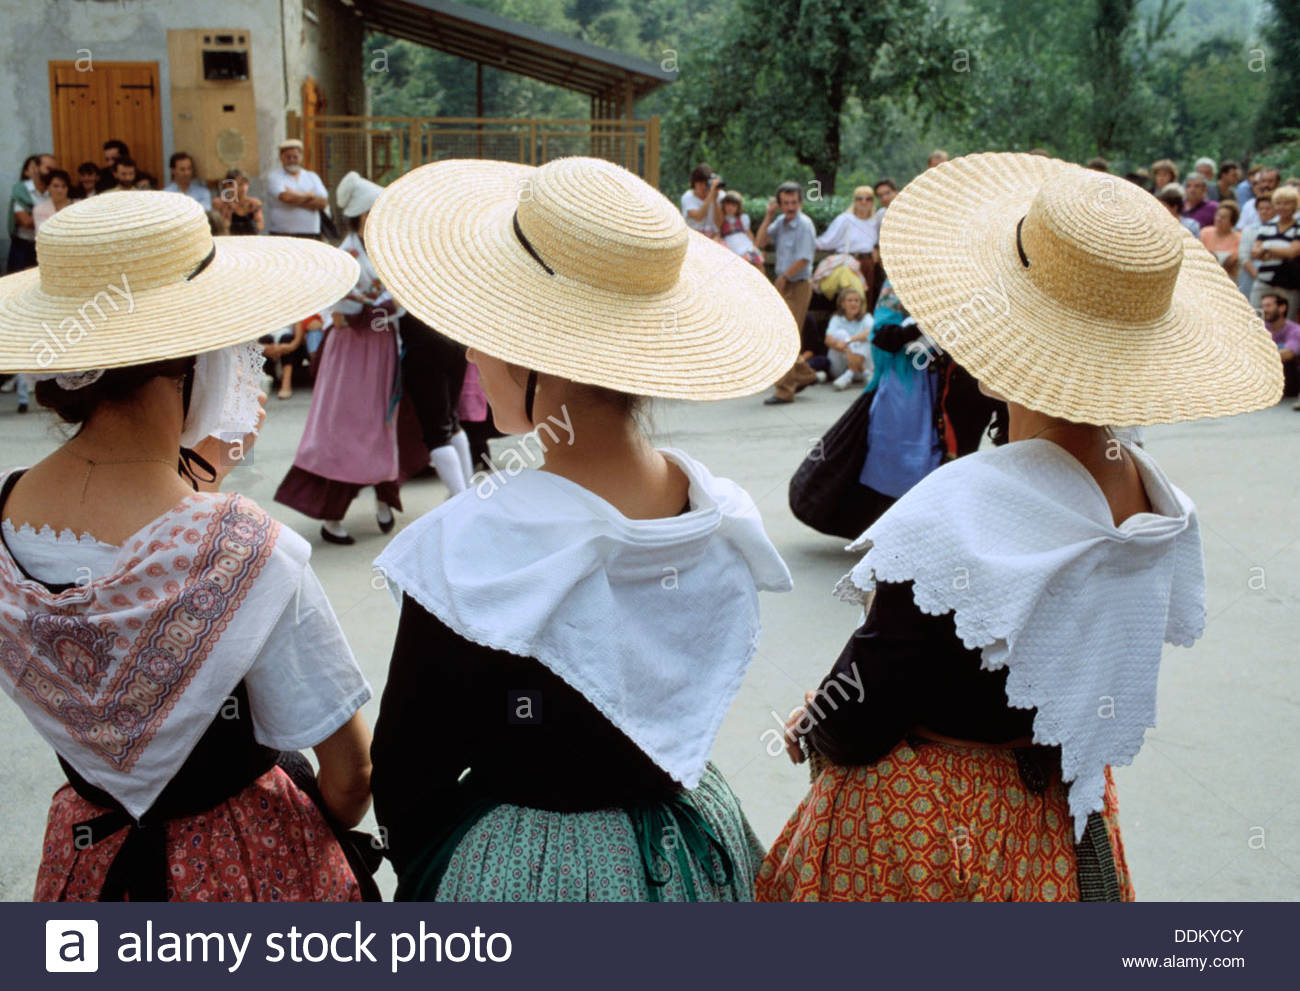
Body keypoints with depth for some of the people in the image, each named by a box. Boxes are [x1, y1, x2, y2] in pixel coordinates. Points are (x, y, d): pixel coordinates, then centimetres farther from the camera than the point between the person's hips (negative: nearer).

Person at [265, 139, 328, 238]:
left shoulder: (312, 177, 16)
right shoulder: (274, 176, 6)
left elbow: (323, 203, 2)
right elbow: (285, 197, -14)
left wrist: (295, 200, -5)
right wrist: (309, 195, 2)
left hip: (310, 234, 3)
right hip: (282, 234, -3)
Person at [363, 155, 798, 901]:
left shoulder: (470, 552, -27)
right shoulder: (727, 520, -12)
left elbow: (406, 779, -13)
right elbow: (683, 720, 2)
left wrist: (419, 869, 6)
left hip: (519, 871, -5)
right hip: (697, 852, 5)